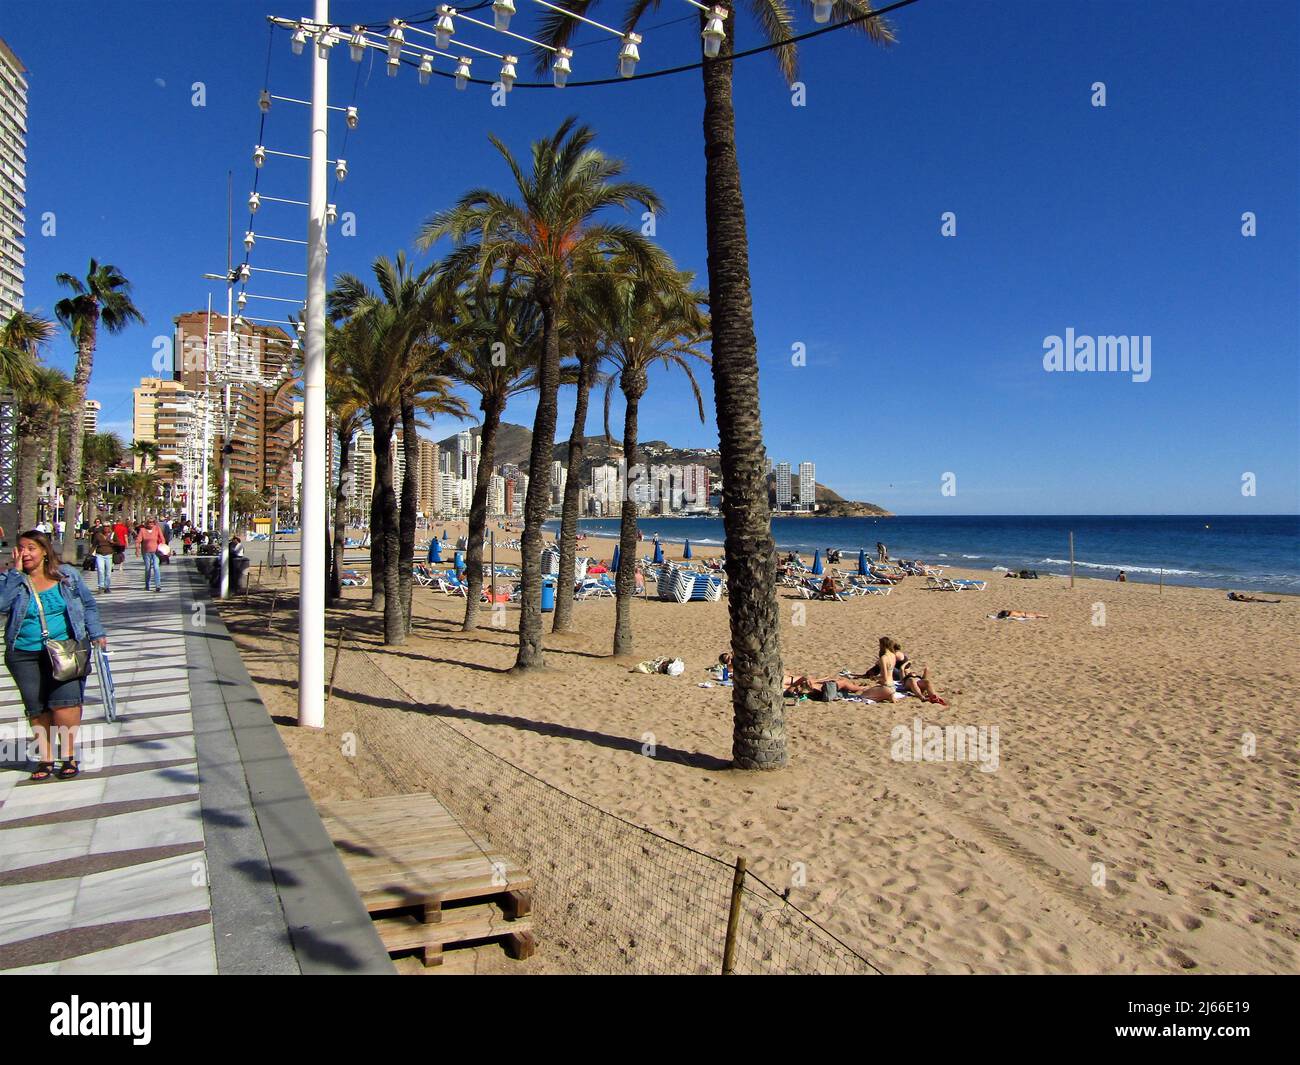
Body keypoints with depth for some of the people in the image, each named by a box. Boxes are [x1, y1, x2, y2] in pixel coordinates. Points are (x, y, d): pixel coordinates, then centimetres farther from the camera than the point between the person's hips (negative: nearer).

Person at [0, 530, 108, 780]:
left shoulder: (67, 575, 5)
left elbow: (88, 605, 12)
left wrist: (97, 633, 3)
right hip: (25, 654, 2)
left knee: (64, 701, -14)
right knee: (36, 708, 5)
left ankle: (69, 755, 1)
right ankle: (45, 759, 18)